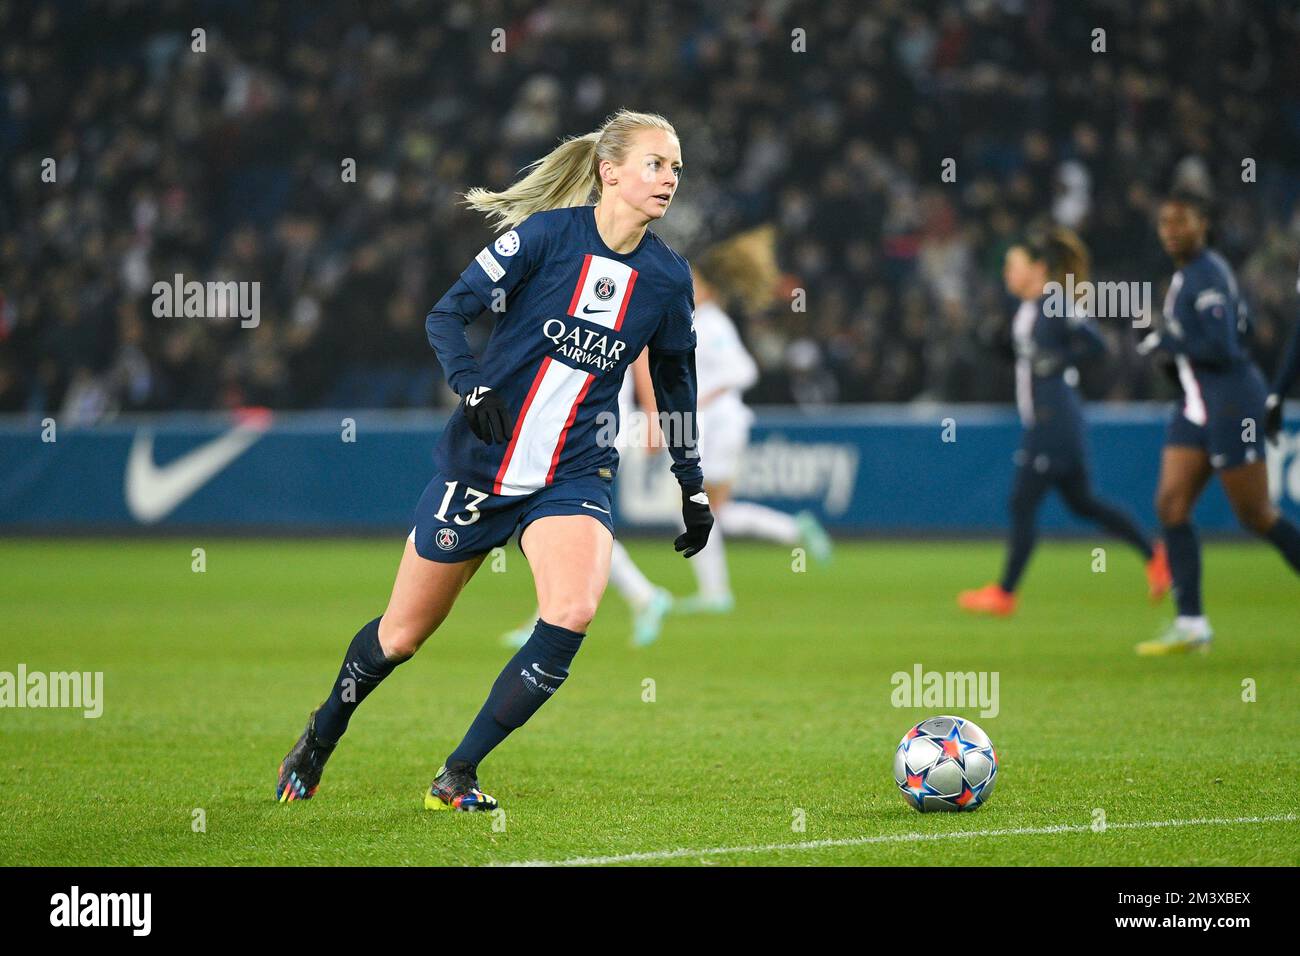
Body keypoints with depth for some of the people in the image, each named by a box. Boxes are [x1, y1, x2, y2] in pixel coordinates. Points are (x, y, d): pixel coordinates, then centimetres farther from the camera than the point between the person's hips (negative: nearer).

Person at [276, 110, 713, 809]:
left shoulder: (668, 277, 0)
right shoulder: (547, 233, -12)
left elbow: (675, 384, 15)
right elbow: (445, 316, -10)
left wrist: (693, 490, 18)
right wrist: (472, 389, -27)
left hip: (573, 475, 2)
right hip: (480, 462, -2)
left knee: (573, 612, -25)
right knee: (402, 634, 8)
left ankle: (457, 776, -9)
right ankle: (320, 738, 39)